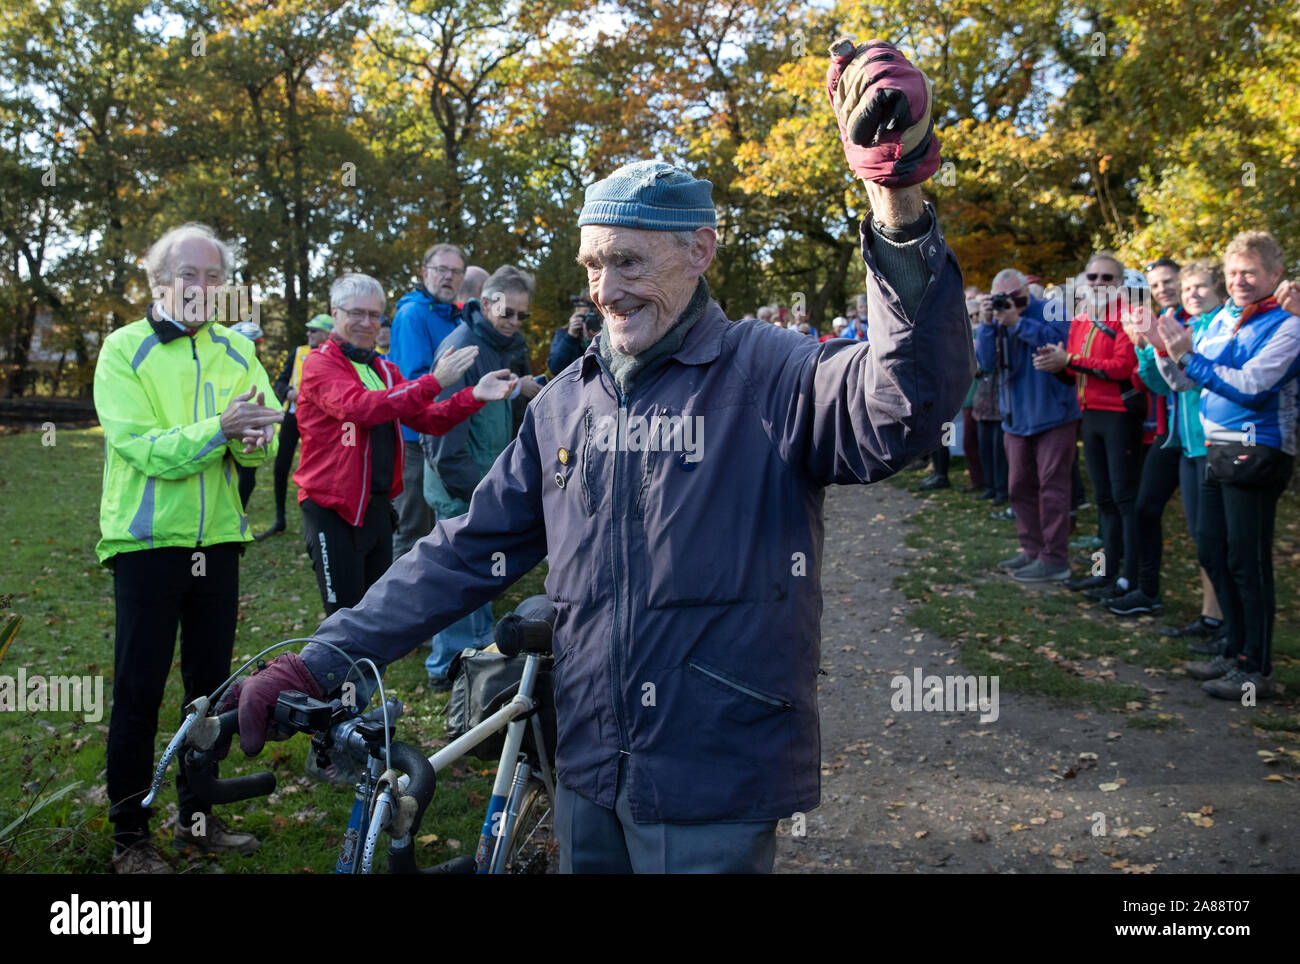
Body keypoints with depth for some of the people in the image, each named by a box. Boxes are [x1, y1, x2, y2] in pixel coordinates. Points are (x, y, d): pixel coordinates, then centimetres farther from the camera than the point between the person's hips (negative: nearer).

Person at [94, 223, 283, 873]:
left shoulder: (237, 351, 7)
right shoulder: (124, 349, -5)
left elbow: (266, 442, 1)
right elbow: (144, 450, -17)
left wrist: (253, 438, -22)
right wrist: (221, 427, -29)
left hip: (217, 540, 4)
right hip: (146, 543, -4)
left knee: (210, 686, 13)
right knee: (139, 692, 2)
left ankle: (196, 818, 28)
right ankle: (129, 836, 16)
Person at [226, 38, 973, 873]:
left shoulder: (769, 376, -11)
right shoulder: (566, 401, 6)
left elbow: (907, 403, -30)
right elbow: (467, 551, 6)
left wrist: (900, 203, -44)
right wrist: (321, 662, 0)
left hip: (714, 784, -5)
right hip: (587, 772, 6)